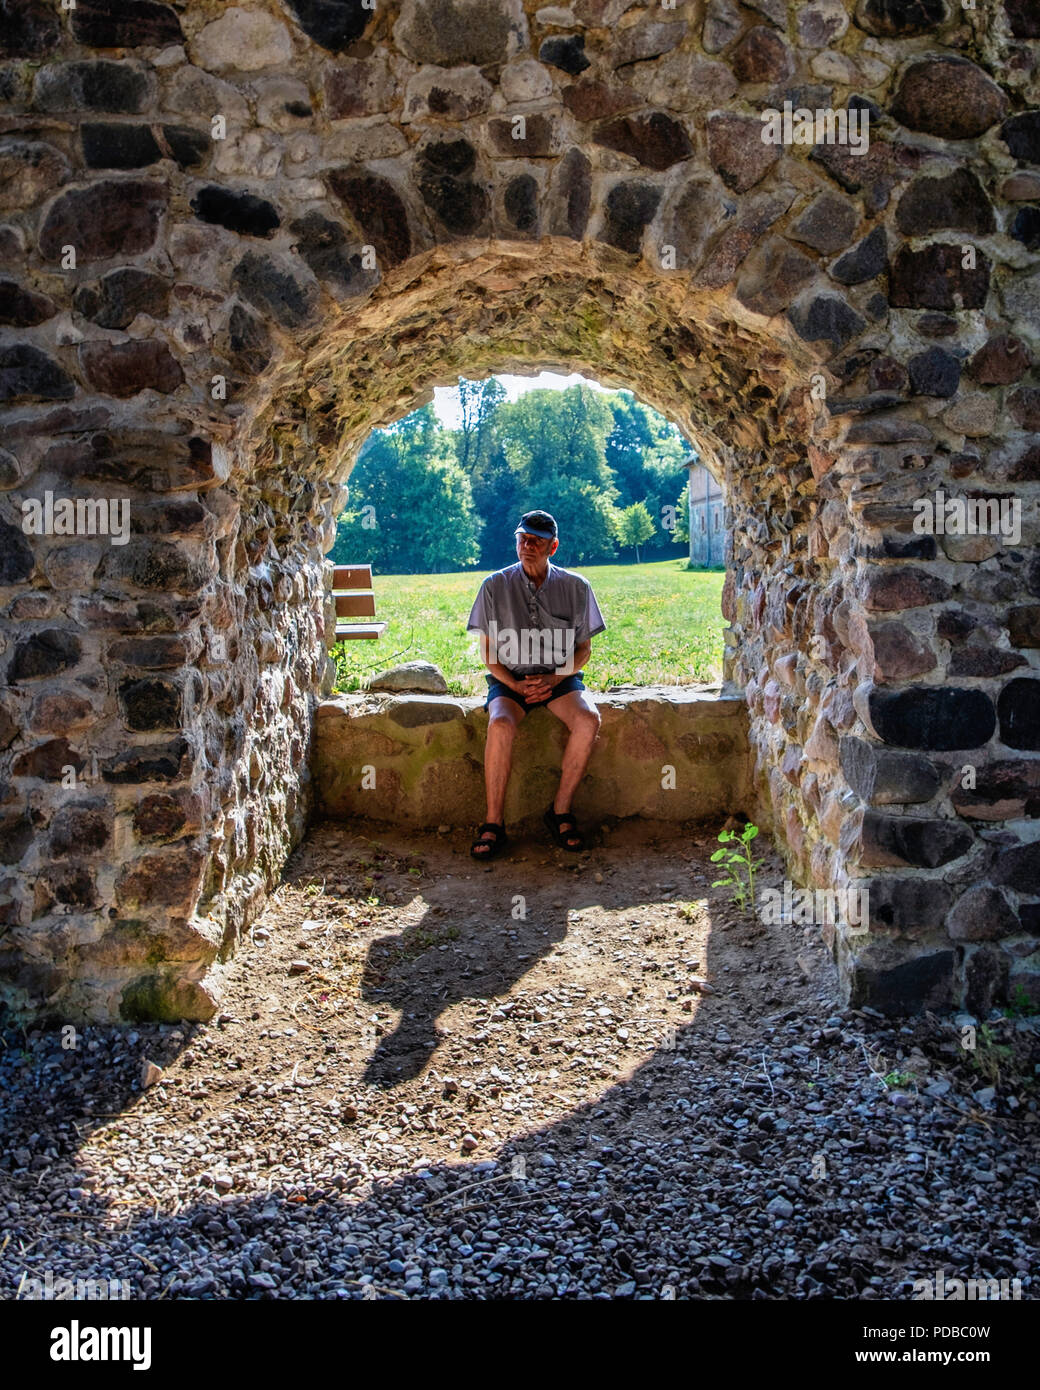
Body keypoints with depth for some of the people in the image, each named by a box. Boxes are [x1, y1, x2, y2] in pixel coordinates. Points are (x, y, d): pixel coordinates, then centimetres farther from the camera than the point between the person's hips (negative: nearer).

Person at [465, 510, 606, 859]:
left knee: (589, 719, -30)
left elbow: (584, 648, 6)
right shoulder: (495, 586, 0)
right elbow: (487, 652, 3)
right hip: (509, 678, -1)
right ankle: (493, 825, -24)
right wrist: (514, 685, -13)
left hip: (560, 677, 1)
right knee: (500, 725, -33)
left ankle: (561, 811, -15)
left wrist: (553, 679, -11)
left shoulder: (575, 587, 2)